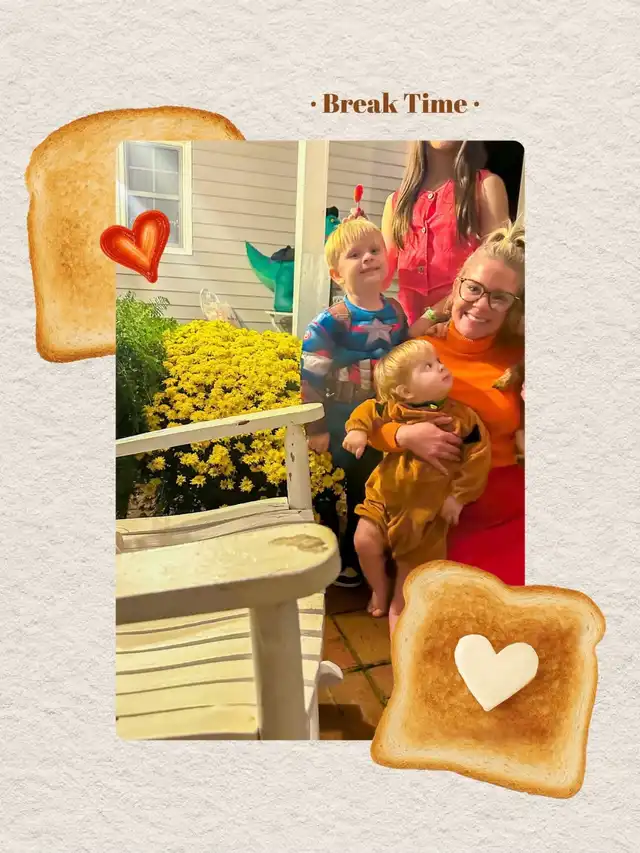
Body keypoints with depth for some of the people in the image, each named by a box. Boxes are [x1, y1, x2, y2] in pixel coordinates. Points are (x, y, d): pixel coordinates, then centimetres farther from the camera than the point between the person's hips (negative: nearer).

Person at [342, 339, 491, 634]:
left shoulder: (461, 417, -15)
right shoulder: (393, 410, -12)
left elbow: (479, 455, -10)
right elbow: (368, 410, 6)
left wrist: (459, 496, -11)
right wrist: (357, 430, -15)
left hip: (427, 505, -1)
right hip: (385, 492, 2)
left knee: (412, 558, 8)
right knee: (364, 541, -5)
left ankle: (397, 607, 33)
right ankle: (380, 589, 27)